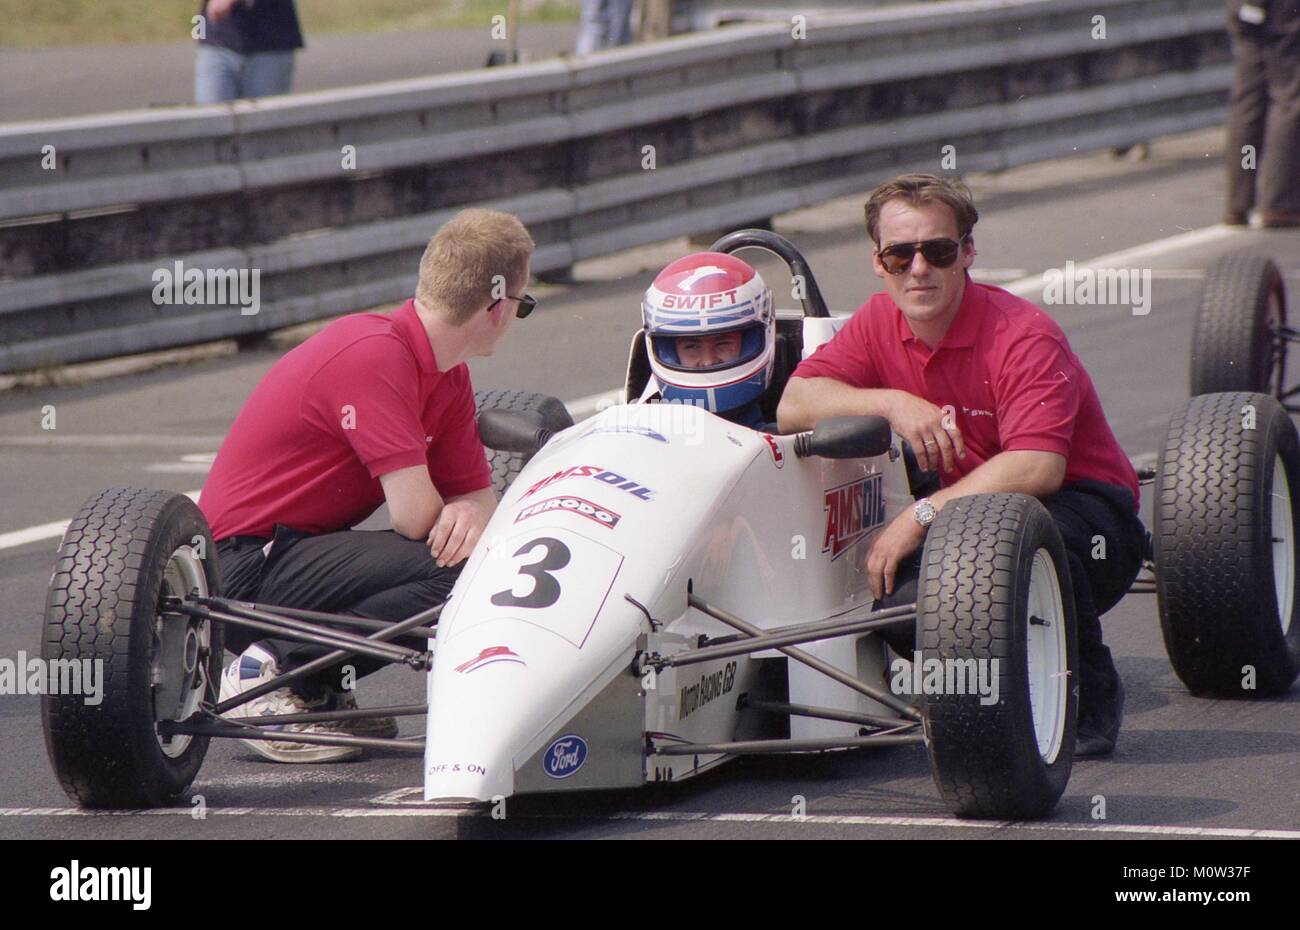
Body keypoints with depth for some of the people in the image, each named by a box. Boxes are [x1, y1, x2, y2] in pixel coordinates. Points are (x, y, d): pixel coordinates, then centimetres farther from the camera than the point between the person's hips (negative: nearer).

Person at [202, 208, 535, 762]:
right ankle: (274, 672, -15)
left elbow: (477, 495, 10)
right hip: (244, 566, -10)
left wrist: (470, 515, -15)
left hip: (299, 552, 10)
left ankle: (320, 692, 4)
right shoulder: (372, 354, -21)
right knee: (454, 571, -24)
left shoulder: (447, 377, 9)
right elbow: (414, 515, -23)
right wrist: (458, 526, 0)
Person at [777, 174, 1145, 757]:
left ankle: (1091, 698, -14)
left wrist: (921, 516, -30)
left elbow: (1038, 466, -32)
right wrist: (893, 402, -20)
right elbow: (792, 407, -5)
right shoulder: (881, 325, 1)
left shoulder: (1024, 336, -20)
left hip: (1084, 508, -5)